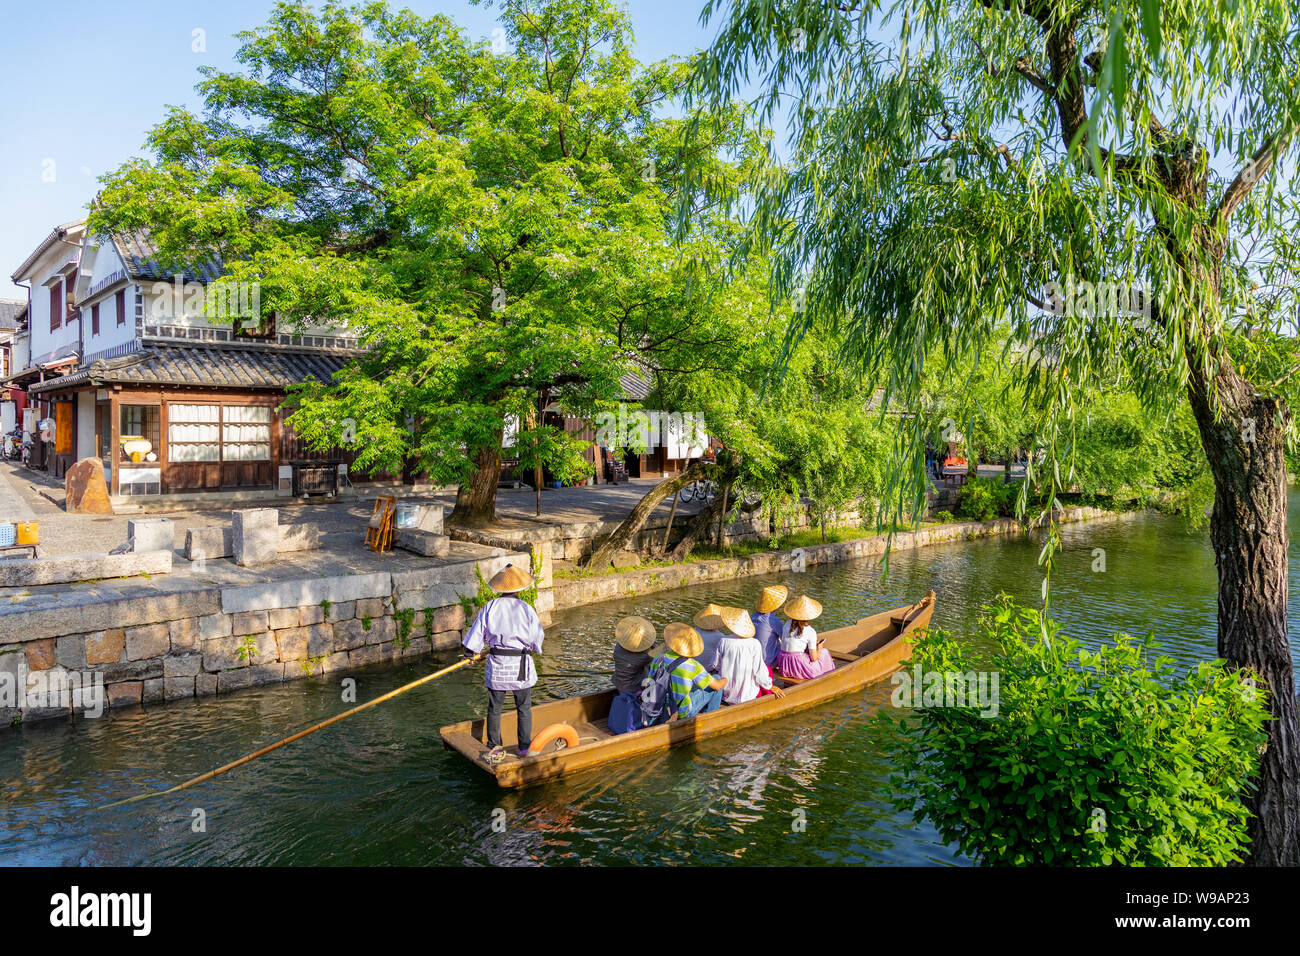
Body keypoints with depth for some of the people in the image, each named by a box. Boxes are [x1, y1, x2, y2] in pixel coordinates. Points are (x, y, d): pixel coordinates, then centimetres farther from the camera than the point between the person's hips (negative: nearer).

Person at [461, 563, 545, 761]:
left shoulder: (489, 607, -7)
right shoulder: (526, 609, -11)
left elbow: (476, 635, 0)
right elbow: (537, 640, -5)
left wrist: (473, 652, 16)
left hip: (496, 667, 1)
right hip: (521, 667, -1)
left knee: (494, 708, 16)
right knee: (524, 708, 13)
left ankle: (494, 747, 25)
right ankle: (524, 747, 19)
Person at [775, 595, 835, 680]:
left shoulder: (787, 624, 5)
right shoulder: (811, 632, -10)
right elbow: (814, 658, -8)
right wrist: (819, 648, 15)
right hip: (800, 666, -5)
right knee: (824, 652, 19)